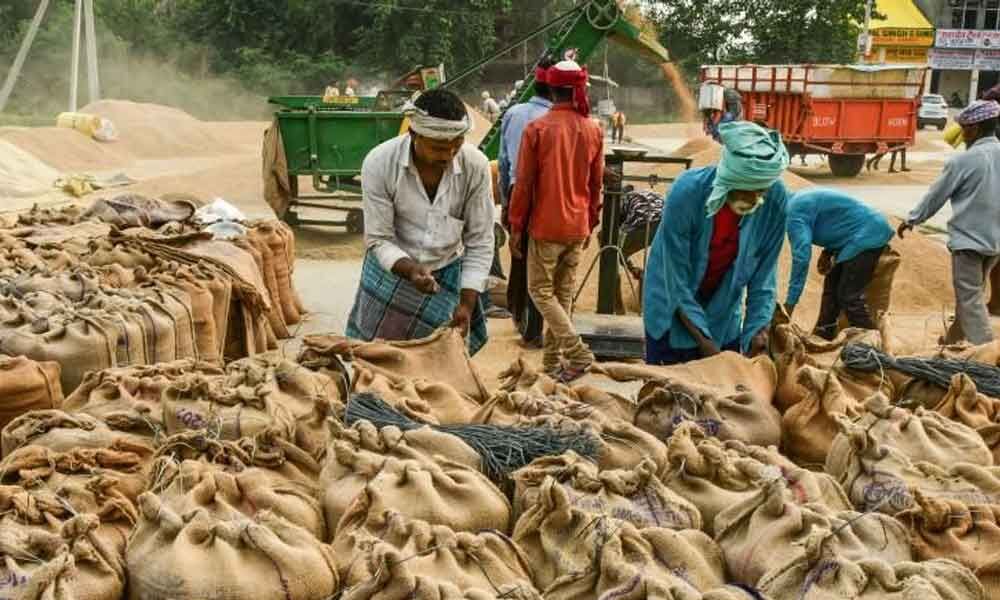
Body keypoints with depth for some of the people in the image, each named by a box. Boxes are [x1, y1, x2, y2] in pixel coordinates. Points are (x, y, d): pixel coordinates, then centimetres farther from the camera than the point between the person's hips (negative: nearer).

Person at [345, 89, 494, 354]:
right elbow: (379, 239, -16)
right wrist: (410, 270, -35)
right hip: (392, 270, -1)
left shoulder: (476, 166, -18)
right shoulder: (379, 163, -22)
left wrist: (467, 304, -16)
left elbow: (480, 243, -10)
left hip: (447, 275, 1)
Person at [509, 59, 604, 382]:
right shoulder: (594, 131, 1)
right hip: (578, 227, 4)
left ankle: (577, 351, -8)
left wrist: (516, 227, -1)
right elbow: (596, 184, 8)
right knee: (564, 293, 13)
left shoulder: (537, 129, -12)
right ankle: (553, 361, 19)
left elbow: (524, 183, -9)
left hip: (546, 226, -4)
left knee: (541, 291, 6)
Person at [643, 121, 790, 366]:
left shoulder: (776, 199, -22)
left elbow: (764, 275, -12)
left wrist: (758, 331, -21)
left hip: (724, 308, 3)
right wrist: (706, 344, -27)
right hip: (674, 307, -3)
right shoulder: (687, 192, -31)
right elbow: (677, 281, -25)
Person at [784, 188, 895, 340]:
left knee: (849, 296, -11)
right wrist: (828, 253, 6)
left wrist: (790, 303, -26)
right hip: (866, 231, 11)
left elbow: (802, 256, -27)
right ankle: (822, 337, 23)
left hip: (868, 235, -11)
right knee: (832, 287, 15)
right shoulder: (799, 201, 12)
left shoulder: (794, 213, -18)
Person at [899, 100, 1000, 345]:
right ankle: (953, 340, 36)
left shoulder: (963, 161, -13)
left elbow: (936, 196, -4)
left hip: (968, 239, -7)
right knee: (970, 294, 21)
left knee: (970, 299, -2)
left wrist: (912, 220, 9)